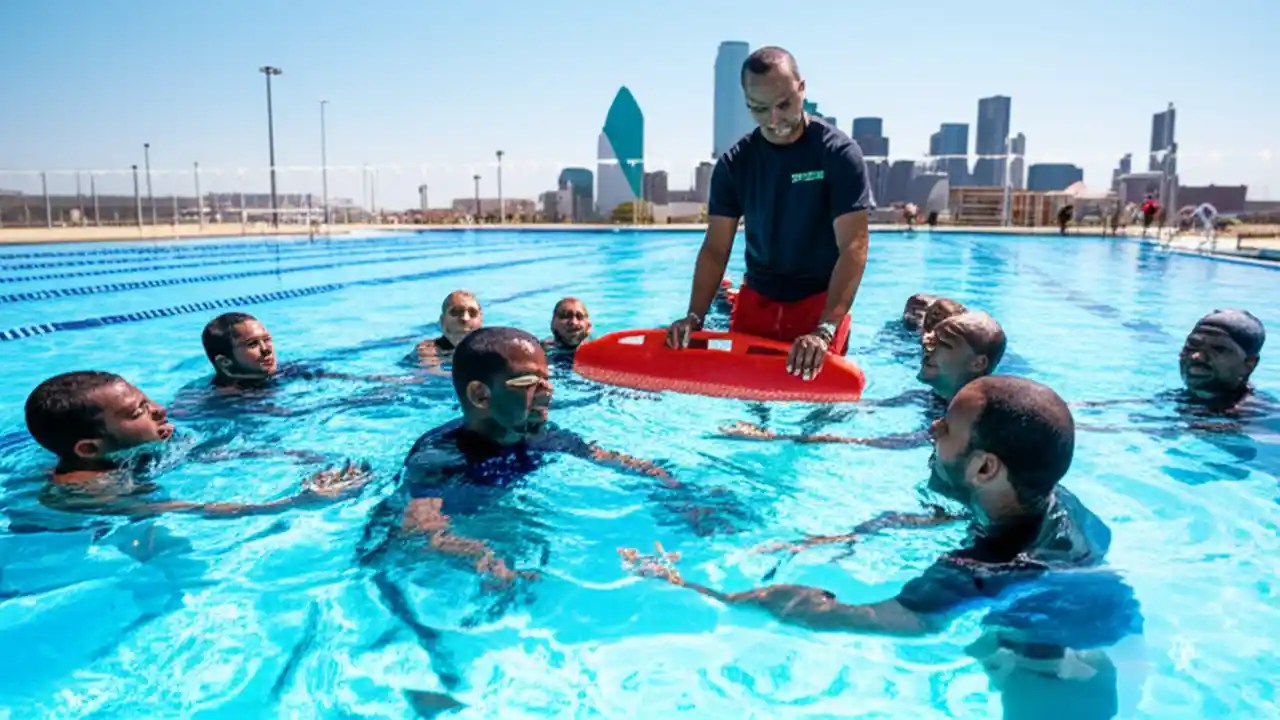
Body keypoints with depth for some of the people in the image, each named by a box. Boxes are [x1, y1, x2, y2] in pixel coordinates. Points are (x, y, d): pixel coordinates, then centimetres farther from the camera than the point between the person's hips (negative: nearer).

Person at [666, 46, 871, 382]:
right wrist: (694, 316, -18)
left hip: (819, 301, -3)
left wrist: (824, 331, -31)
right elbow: (715, 248, -2)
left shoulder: (840, 154, -13)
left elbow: (854, 247, -19)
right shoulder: (734, 164, -2)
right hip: (756, 299, 4)